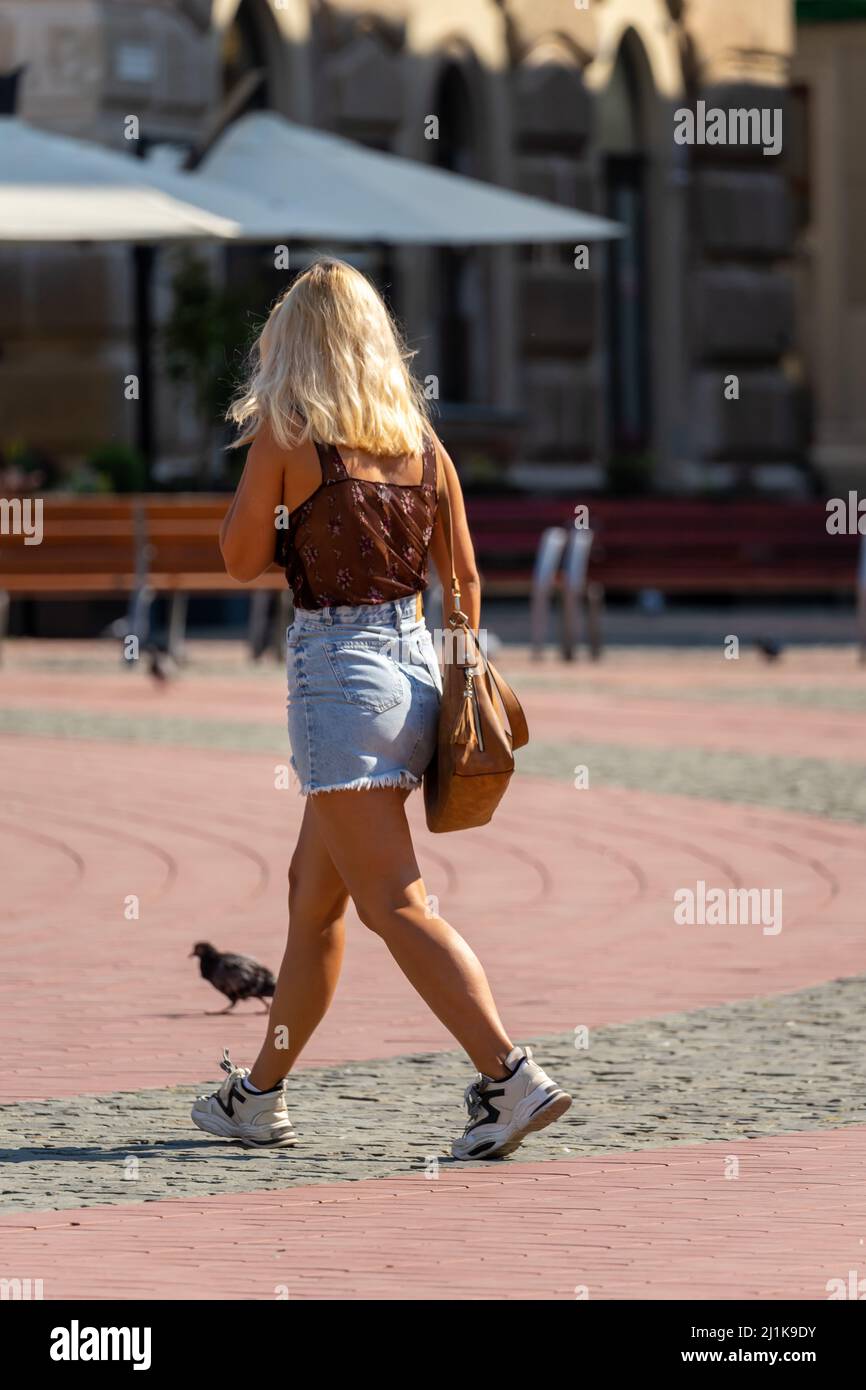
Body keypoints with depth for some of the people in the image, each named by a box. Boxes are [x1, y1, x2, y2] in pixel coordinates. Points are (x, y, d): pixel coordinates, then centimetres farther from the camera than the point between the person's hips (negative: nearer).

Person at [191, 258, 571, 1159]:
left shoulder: (286, 432, -8)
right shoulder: (419, 438, 8)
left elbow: (241, 560, -1)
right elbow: (463, 577, 11)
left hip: (335, 671, -7)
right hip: (416, 664, 7)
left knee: (395, 904, -9)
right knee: (312, 892, 18)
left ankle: (511, 1077, -21)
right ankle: (259, 1097, 27)